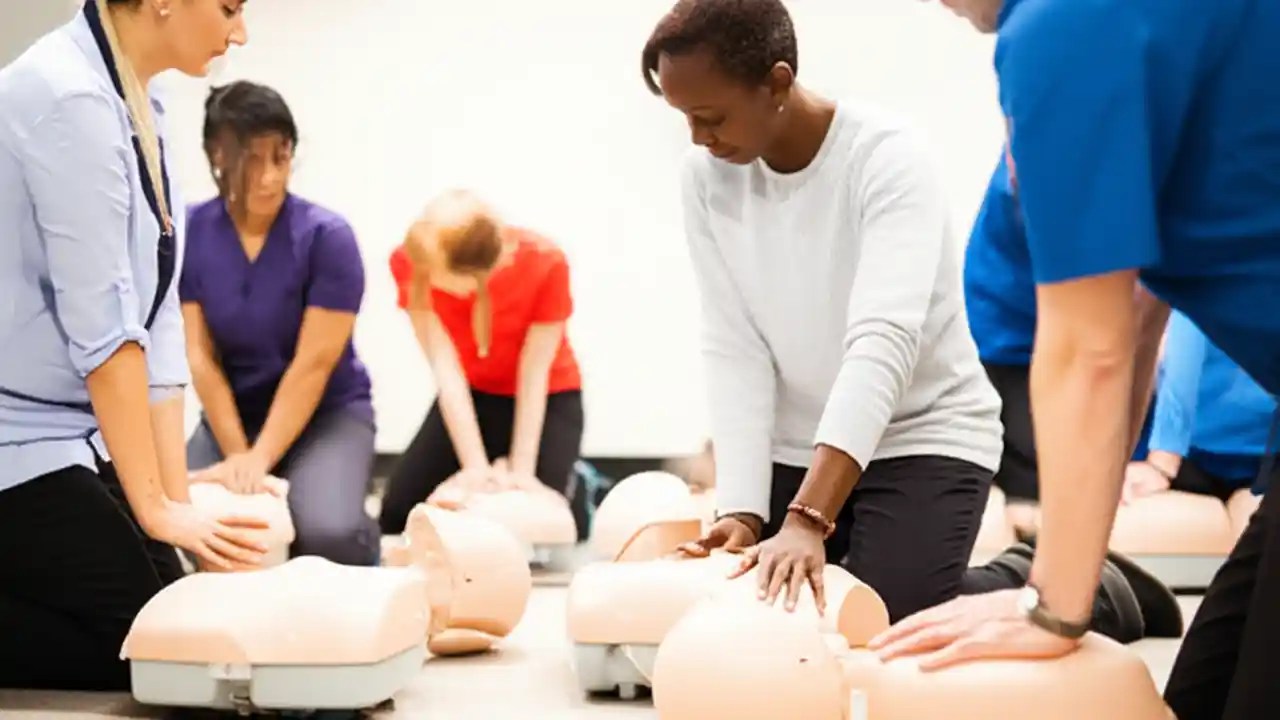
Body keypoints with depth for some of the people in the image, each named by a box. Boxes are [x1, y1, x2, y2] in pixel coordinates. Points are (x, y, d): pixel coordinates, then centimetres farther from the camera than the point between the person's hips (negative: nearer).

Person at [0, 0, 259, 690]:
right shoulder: (68, 98, -19)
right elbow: (101, 327, -21)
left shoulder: (138, 110, 9)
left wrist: (178, 501, 1)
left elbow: (153, 323, 5)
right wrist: (156, 506, -17)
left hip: (74, 437, 9)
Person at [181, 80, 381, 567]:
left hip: (328, 412, -3)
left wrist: (261, 459, -22)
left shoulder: (327, 236, -16)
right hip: (232, 414, 3)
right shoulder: (188, 235, -7)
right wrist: (237, 454, -16)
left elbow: (314, 363, -17)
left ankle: (368, 547, 7)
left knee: (329, 533, -30)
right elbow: (200, 358, -8)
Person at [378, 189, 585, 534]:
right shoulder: (409, 261, -27)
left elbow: (534, 373, -24)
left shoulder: (545, 263, -32)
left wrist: (522, 469, -25)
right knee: (396, 514, -8)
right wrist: (475, 465, -29)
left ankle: (574, 485, 16)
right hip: (468, 395, 3)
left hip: (547, 397, -2)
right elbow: (445, 365, -26)